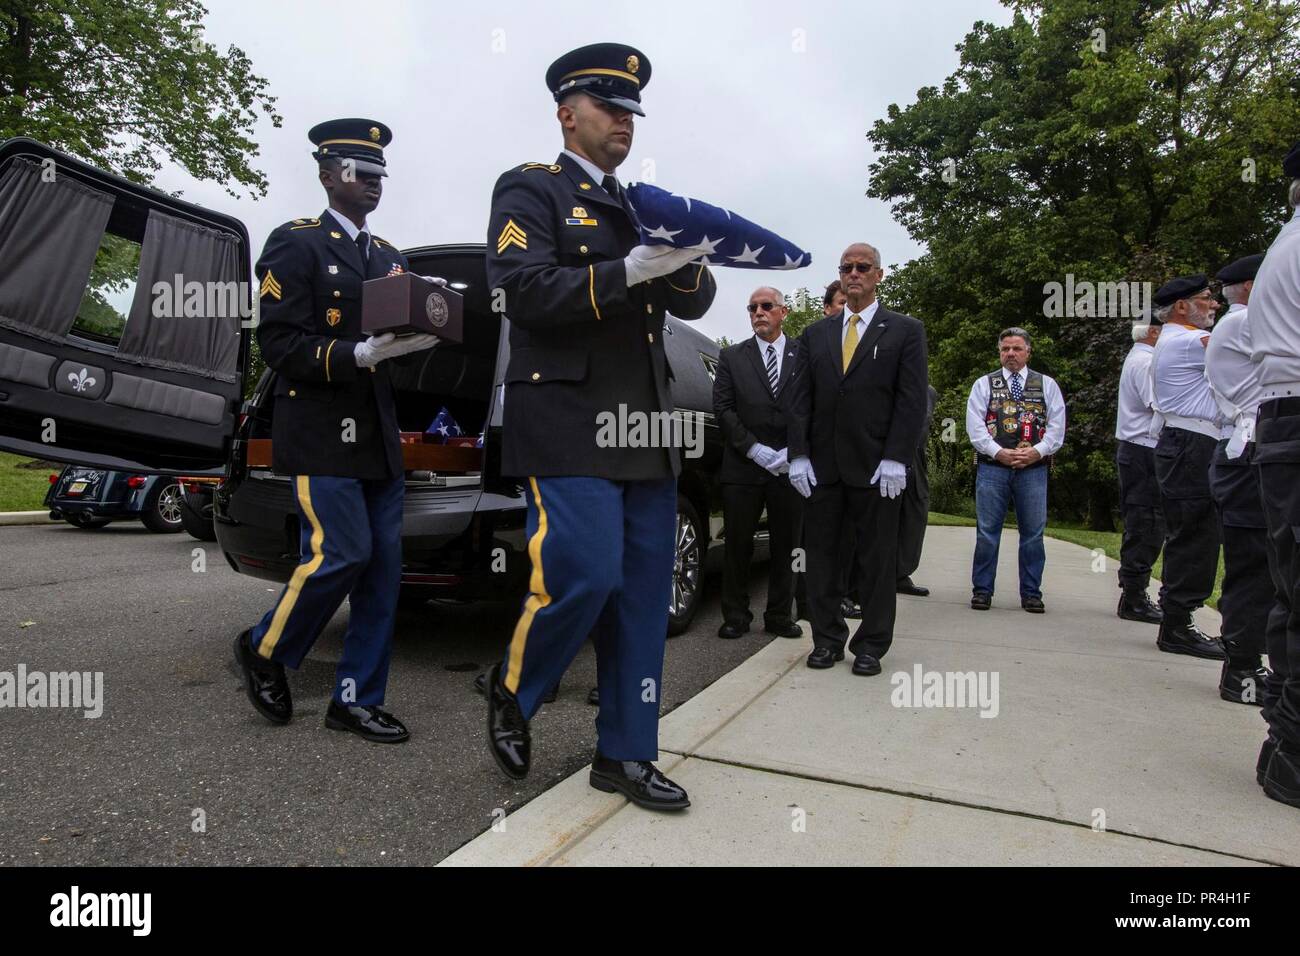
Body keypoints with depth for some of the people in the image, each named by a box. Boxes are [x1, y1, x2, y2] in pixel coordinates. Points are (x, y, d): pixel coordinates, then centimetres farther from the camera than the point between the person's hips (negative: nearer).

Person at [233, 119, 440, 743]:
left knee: (383, 566, 4)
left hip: (379, 438, 7)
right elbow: (279, 344, -10)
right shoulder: (296, 245, -1)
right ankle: (264, 649, 18)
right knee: (341, 555, -11)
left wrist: (421, 336, -1)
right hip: (320, 434, -7)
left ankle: (356, 699, 14)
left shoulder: (389, 257, 20)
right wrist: (358, 355, -22)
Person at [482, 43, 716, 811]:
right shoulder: (530, 189, 4)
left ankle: (626, 755, 16)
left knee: (644, 594, 5)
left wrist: (685, 264, -7)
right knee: (585, 575, -14)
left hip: (646, 428, 7)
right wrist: (626, 273, -20)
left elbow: (696, 302, 15)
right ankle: (511, 692, 16)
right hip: (569, 424, -7)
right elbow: (523, 289, -12)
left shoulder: (645, 207, 23)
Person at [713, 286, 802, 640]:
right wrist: (756, 450, -8)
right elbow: (723, 409, 2)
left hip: (791, 468, 0)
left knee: (785, 546, 7)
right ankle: (736, 616, 14)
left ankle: (779, 616, 19)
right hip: (744, 466, 0)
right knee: (738, 545, 3)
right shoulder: (731, 357, 9)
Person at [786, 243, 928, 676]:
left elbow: (911, 400, -3)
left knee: (878, 558, 4)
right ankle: (827, 639, 19)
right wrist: (798, 455, -3)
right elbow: (799, 398, 7)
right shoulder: (815, 333, 13)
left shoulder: (905, 330, 5)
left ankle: (871, 645, 16)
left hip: (876, 466, -3)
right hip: (821, 465, 3)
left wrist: (895, 459, -12)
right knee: (821, 554, 7)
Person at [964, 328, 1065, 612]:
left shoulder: (1047, 384, 12)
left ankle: (1031, 593, 14)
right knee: (987, 530, 1)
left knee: (1033, 532, 4)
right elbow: (975, 425, 0)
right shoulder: (984, 384, 9)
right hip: (992, 466, -1)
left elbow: (1057, 425, 5)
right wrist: (999, 452, -11)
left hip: (1033, 468, 1)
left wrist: (1037, 451, -10)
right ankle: (982, 590, 9)